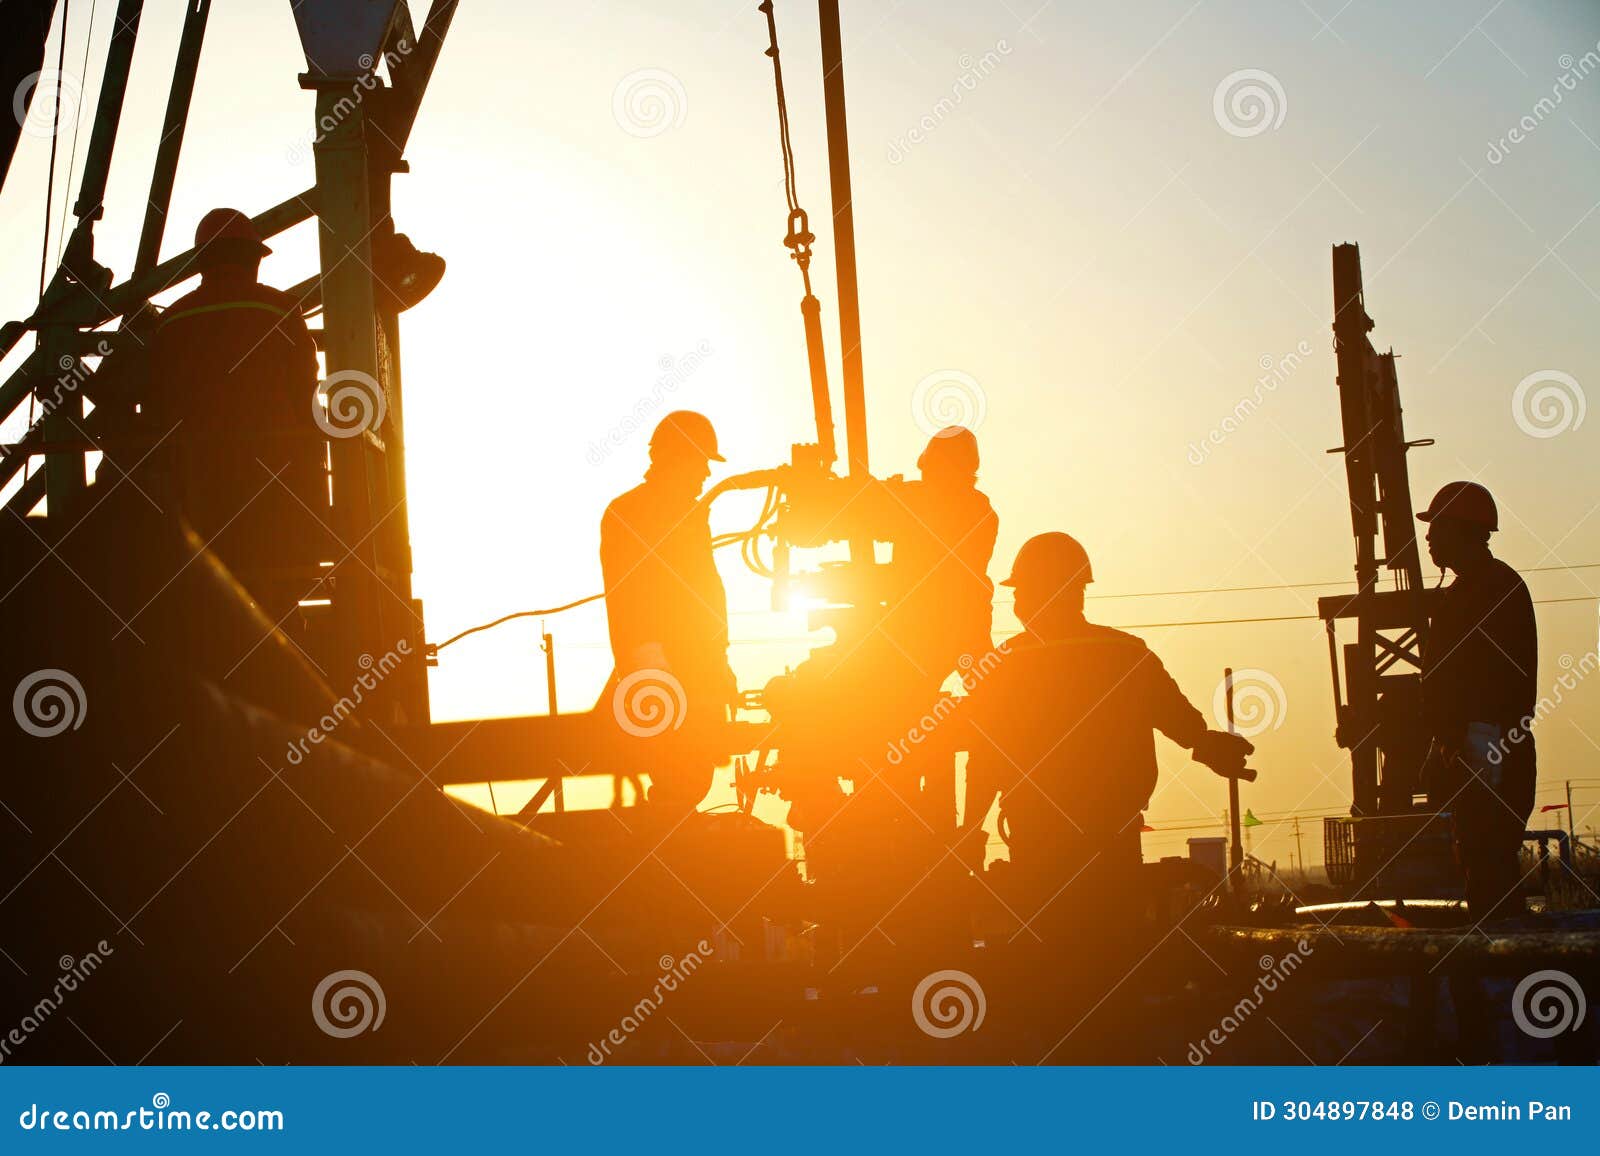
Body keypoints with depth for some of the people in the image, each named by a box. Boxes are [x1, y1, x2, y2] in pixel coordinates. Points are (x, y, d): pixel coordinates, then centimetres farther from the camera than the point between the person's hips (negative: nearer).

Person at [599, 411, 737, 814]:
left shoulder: (692, 513, 20)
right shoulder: (626, 515, -7)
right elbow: (625, 599, -15)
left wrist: (720, 665, 20)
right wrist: (651, 668, -22)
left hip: (701, 678, 8)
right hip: (659, 679, -8)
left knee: (695, 780, 7)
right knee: (678, 786, -12)